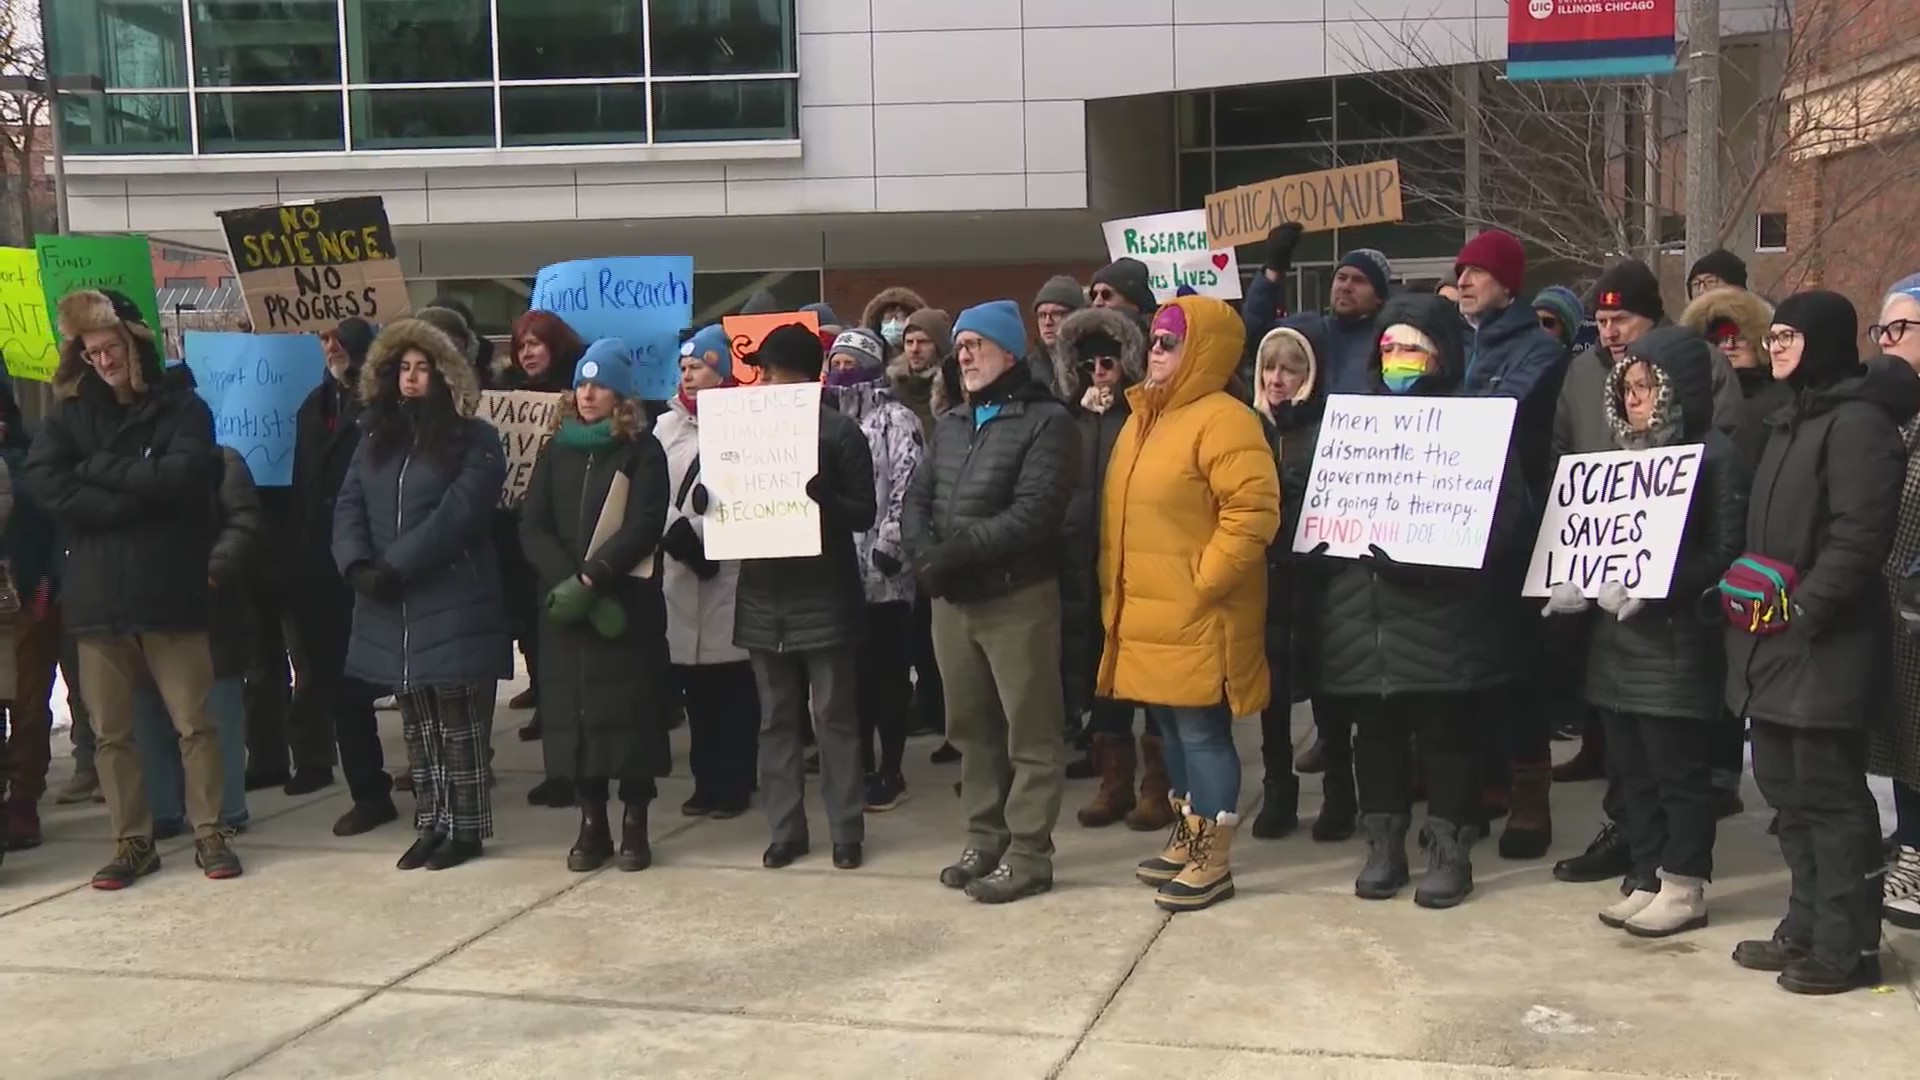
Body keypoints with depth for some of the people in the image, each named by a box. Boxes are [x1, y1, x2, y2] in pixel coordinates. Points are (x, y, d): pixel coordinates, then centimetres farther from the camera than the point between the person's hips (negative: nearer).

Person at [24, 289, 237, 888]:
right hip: (96, 596, 3)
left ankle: (209, 833, 14)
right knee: (111, 732, 8)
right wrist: (137, 495, -13)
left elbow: (180, 477, -13)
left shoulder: (182, 408, 4)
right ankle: (132, 841, 19)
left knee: (195, 723, 2)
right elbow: (45, 484, -7)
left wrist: (98, 468, -7)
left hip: (169, 593, -2)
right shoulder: (69, 414, 10)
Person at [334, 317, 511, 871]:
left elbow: (455, 515, -15)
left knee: (459, 723, 0)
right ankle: (431, 825, 20)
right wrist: (357, 565, -12)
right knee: (417, 725, 12)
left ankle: (466, 828, 9)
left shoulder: (475, 439, -4)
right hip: (391, 609, 6)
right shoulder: (376, 438, 16)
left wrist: (395, 567, -19)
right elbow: (348, 506, 7)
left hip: (453, 607, -6)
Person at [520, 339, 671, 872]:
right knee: (573, 708, 3)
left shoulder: (643, 452, 2)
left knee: (631, 709, -3)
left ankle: (634, 825, 6)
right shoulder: (556, 452, 13)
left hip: (627, 603, -3)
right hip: (563, 604, 4)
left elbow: (644, 527, -10)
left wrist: (592, 578, -20)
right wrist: (568, 582, -13)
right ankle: (592, 824, 12)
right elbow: (532, 528, 3)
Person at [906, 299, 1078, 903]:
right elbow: (917, 500, 9)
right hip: (951, 599, 7)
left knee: (1031, 732, 0)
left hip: (1017, 597, -7)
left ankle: (1028, 853, 7)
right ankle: (985, 839, 25)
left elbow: (1033, 515, -19)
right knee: (971, 728, 14)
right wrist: (923, 555, -12)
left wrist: (953, 553, -20)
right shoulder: (950, 424, 17)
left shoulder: (1046, 421, -7)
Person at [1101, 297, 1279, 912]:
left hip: (1197, 618, -9)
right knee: (1172, 729, 17)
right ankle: (1188, 837, 30)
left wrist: (1200, 583, -19)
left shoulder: (1222, 420, -14)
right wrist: (1114, 588, 16)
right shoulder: (1143, 418, 15)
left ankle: (1214, 859, 9)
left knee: (1202, 731, -1)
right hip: (1145, 614, 9)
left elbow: (1254, 513, -21)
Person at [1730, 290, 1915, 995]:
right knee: (1786, 788, 15)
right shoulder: (1793, 420, 18)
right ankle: (1807, 929, 26)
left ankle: (1847, 945, 8)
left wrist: (1804, 607, -21)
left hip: (1826, 647, -10)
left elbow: (1860, 536, -20)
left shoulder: (1859, 421, -13)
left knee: (1829, 794, -2)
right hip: (1776, 645, 10)